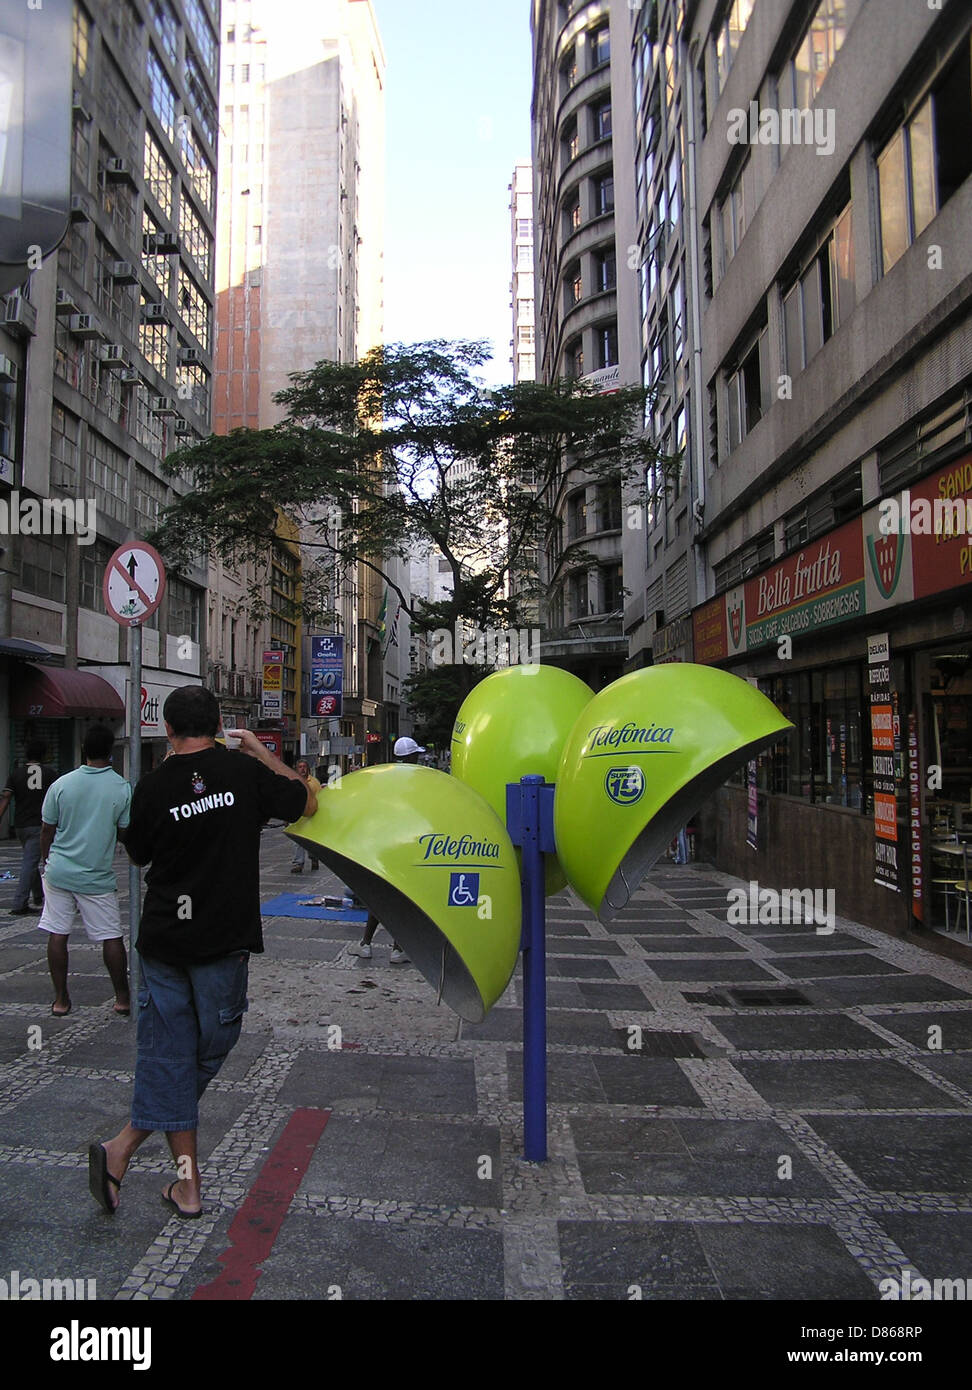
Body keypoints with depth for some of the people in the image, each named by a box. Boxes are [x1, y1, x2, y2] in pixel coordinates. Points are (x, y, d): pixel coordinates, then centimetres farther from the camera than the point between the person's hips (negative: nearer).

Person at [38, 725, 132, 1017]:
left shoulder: (61, 784, -5)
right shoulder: (122, 788, -8)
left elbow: (47, 830, 4)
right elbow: (126, 833, -2)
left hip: (59, 872, 2)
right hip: (98, 877, -1)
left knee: (57, 935, 10)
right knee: (112, 937, 7)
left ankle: (61, 999, 16)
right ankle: (122, 998, 14)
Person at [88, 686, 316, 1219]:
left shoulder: (152, 785, -4)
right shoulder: (245, 771, -8)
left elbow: (138, 852, 12)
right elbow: (307, 802, 6)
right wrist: (262, 752, 13)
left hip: (163, 936, 2)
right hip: (223, 938, -2)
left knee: (169, 1052, 11)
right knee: (209, 1045, 13)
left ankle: (187, 1183, 10)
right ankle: (125, 1145, 9)